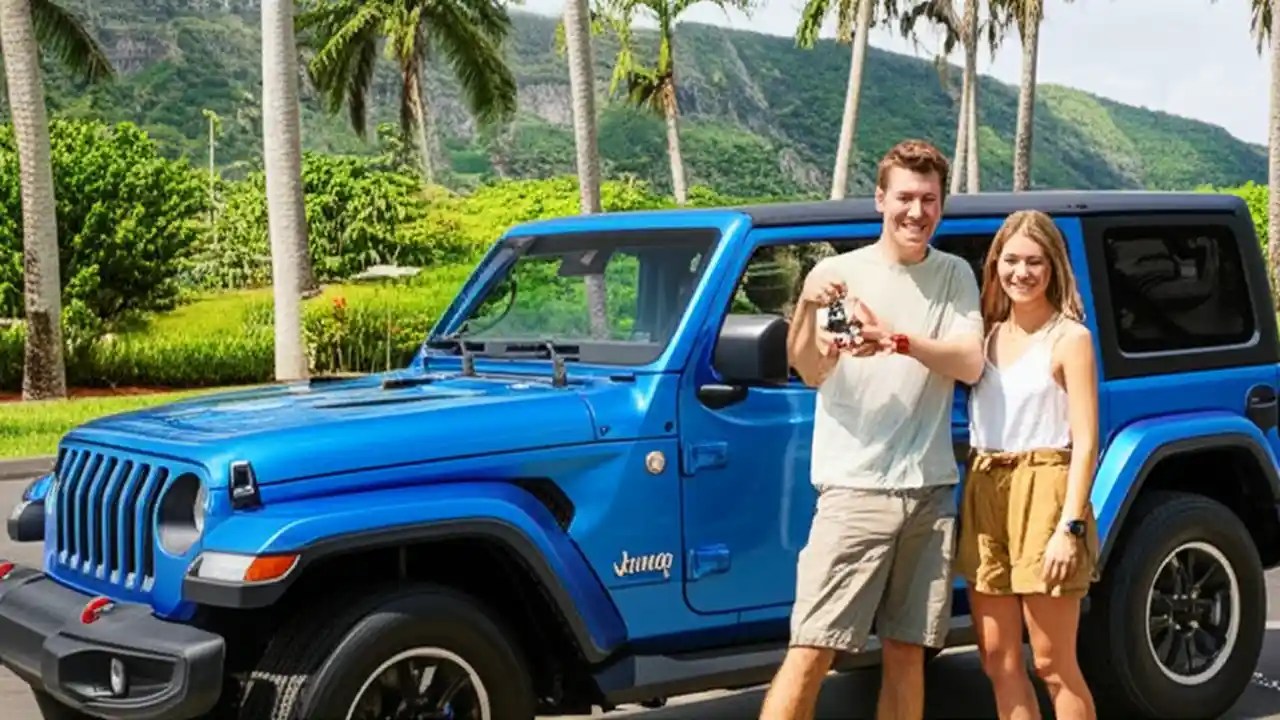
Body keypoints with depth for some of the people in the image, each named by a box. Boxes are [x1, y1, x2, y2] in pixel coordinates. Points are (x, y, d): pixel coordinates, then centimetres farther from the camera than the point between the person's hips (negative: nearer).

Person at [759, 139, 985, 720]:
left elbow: (970, 364, -6)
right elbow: (812, 372, -9)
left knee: (906, 652, 10)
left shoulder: (955, 276, 8)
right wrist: (805, 307, -28)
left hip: (930, 491, 3)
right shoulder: (839, 272, 0)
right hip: (854, 490, -3)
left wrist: (897, 340, -22)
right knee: (811, 650, -9)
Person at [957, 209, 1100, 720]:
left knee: (1053, 664, -1)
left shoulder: (1069, 338, -3)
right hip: (984, 495, 6)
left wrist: (1071, 525, -17)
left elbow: (1085, 441, -10)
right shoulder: (987, 334, 14)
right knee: (998, 659, 9)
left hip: (1043, 492, -6)